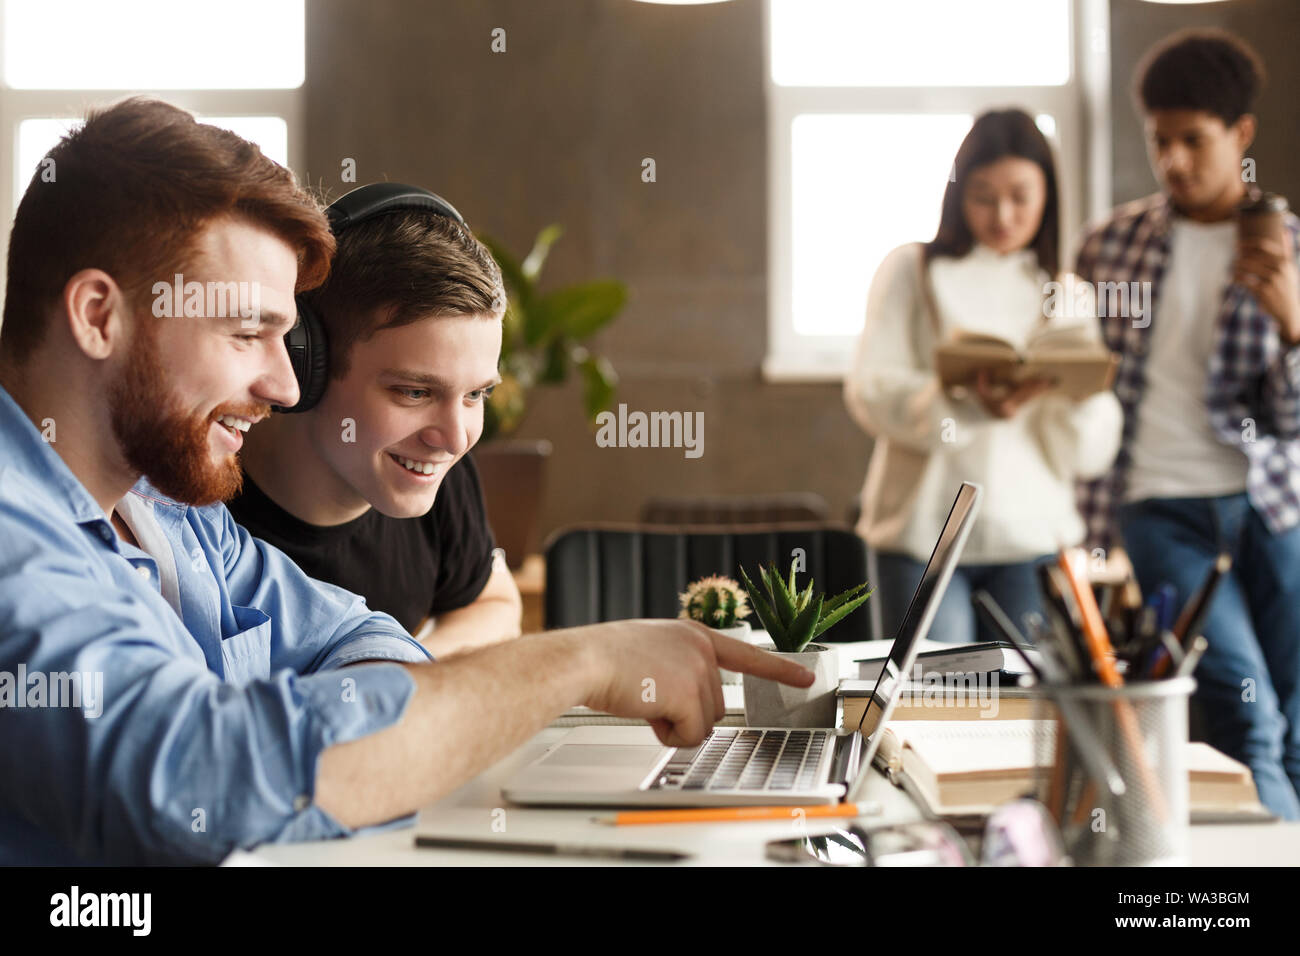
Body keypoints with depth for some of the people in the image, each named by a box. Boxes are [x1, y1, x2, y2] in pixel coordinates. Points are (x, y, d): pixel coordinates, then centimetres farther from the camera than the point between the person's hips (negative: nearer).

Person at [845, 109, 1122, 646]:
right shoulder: (913, 272, 9)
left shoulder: (1067, 297, 15)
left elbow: (1092, 453, 6)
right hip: (925, 529, -2)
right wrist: (966, 404, -22)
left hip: (1031, 535, 2)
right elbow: (870, 391, -5)